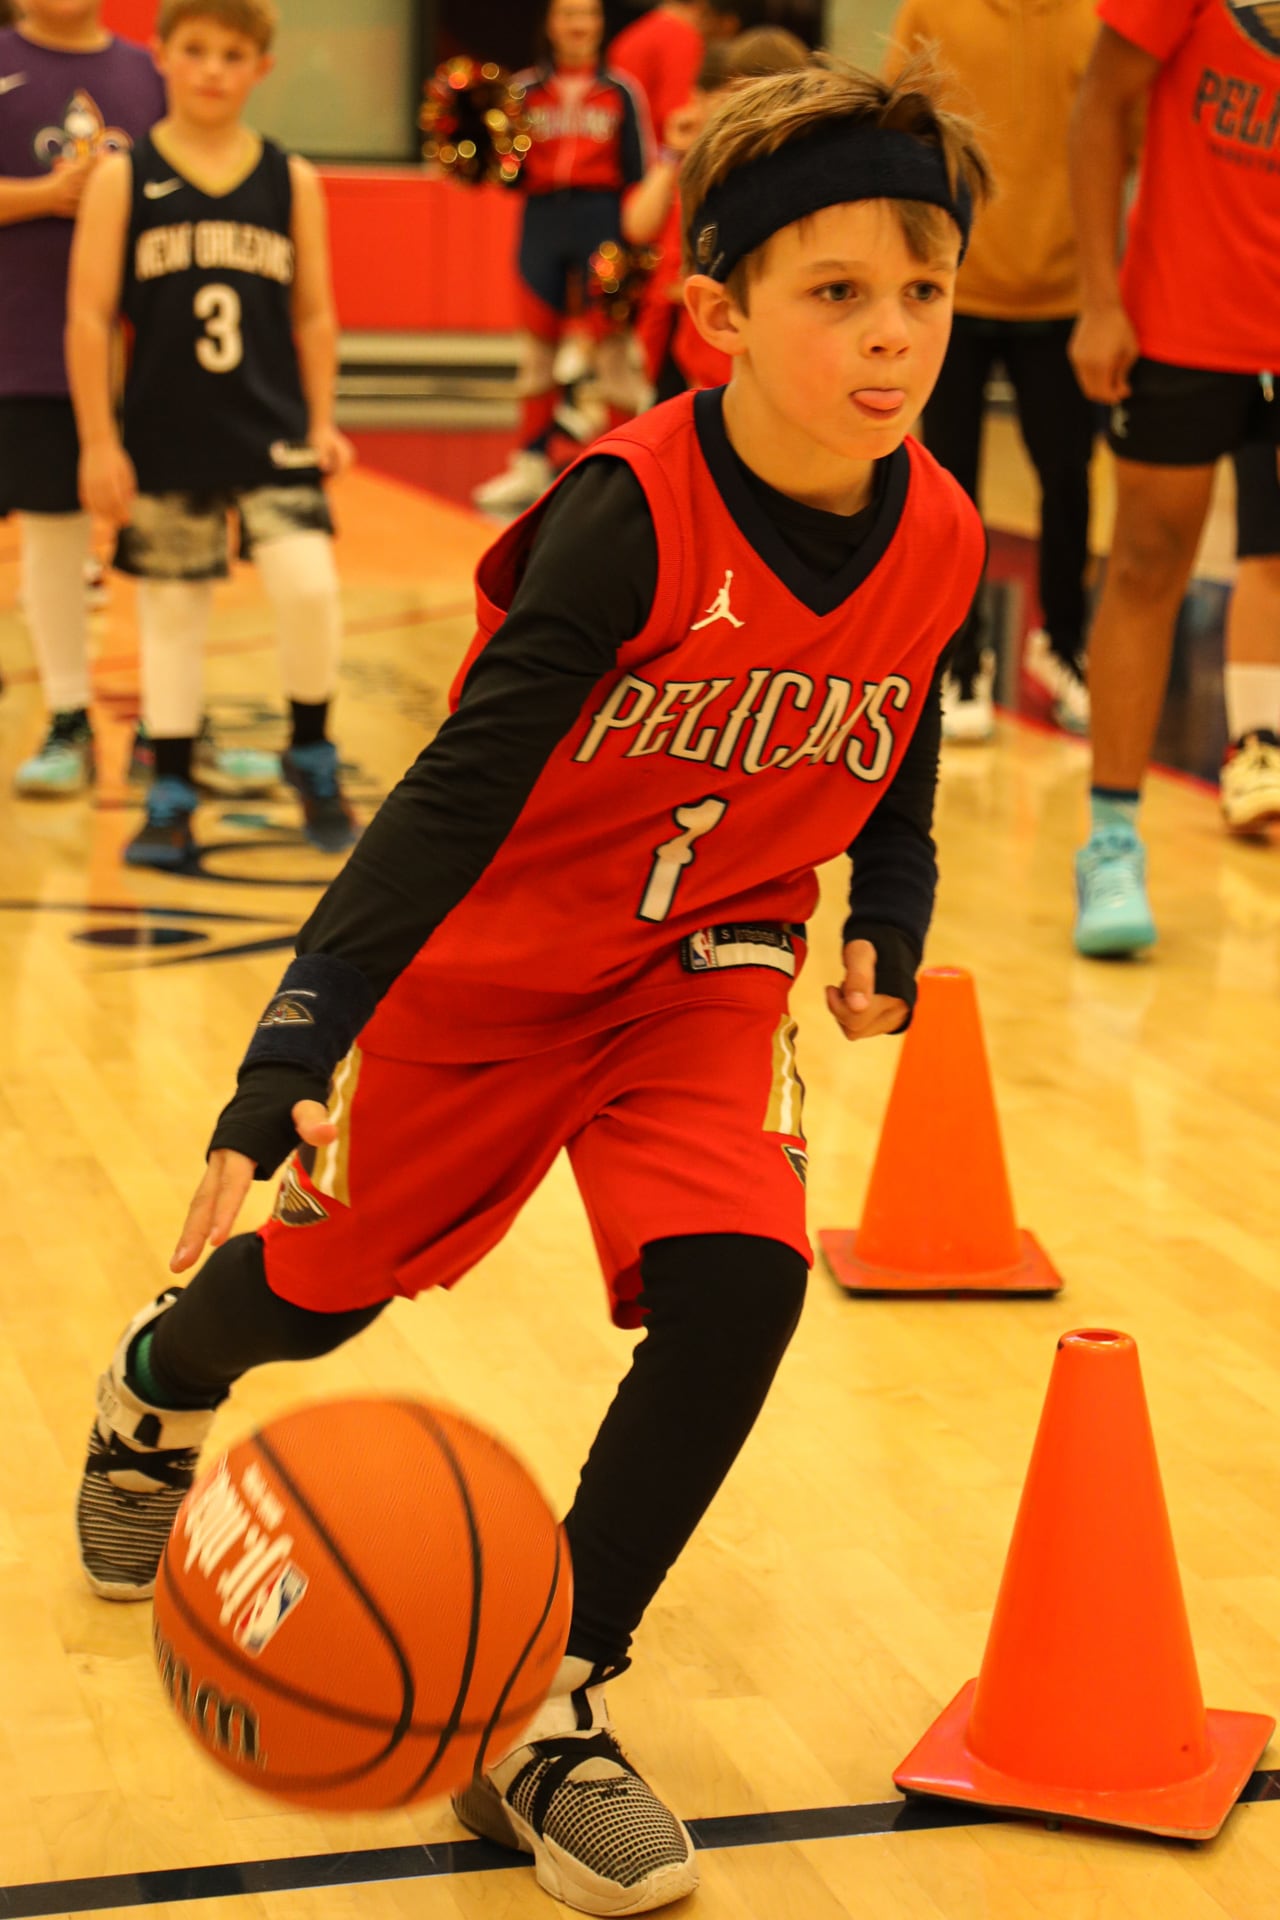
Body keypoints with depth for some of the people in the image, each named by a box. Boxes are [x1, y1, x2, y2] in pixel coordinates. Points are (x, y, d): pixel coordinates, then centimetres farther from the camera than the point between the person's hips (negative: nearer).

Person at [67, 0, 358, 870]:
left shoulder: (292, 181, 4)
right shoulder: (123, 179, -2)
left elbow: (314, 314, 8)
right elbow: (89, 316, -3)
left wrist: (321, 421, 4)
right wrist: (99, 441, -6)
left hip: (273, 435, 0)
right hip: (166, 439, 0)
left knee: (308, 585, -15)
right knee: (172, 611, 7)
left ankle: (312, 757, 9)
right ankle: (171, 797, 19)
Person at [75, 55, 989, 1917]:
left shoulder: (939, 543, -14)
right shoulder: (630, 517, -31)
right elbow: (458, 793, -35)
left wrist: (888, 936, 2)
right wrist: (286, 1066, -42)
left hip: (700, 977, 3)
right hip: (485, 962, -3)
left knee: (737, 1278, -22)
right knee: (327, 1282, 17)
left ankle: (542, 1714, -9)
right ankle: (153, 1387, 55)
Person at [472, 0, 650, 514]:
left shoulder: (620, 92, 4)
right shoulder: (526, 90, 9)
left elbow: (637, 170, 2)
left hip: (601, 219, -2)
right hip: (543, 221, 3)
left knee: (611, 346, -2)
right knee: (536, 350, 8)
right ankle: (530, 466, 16)